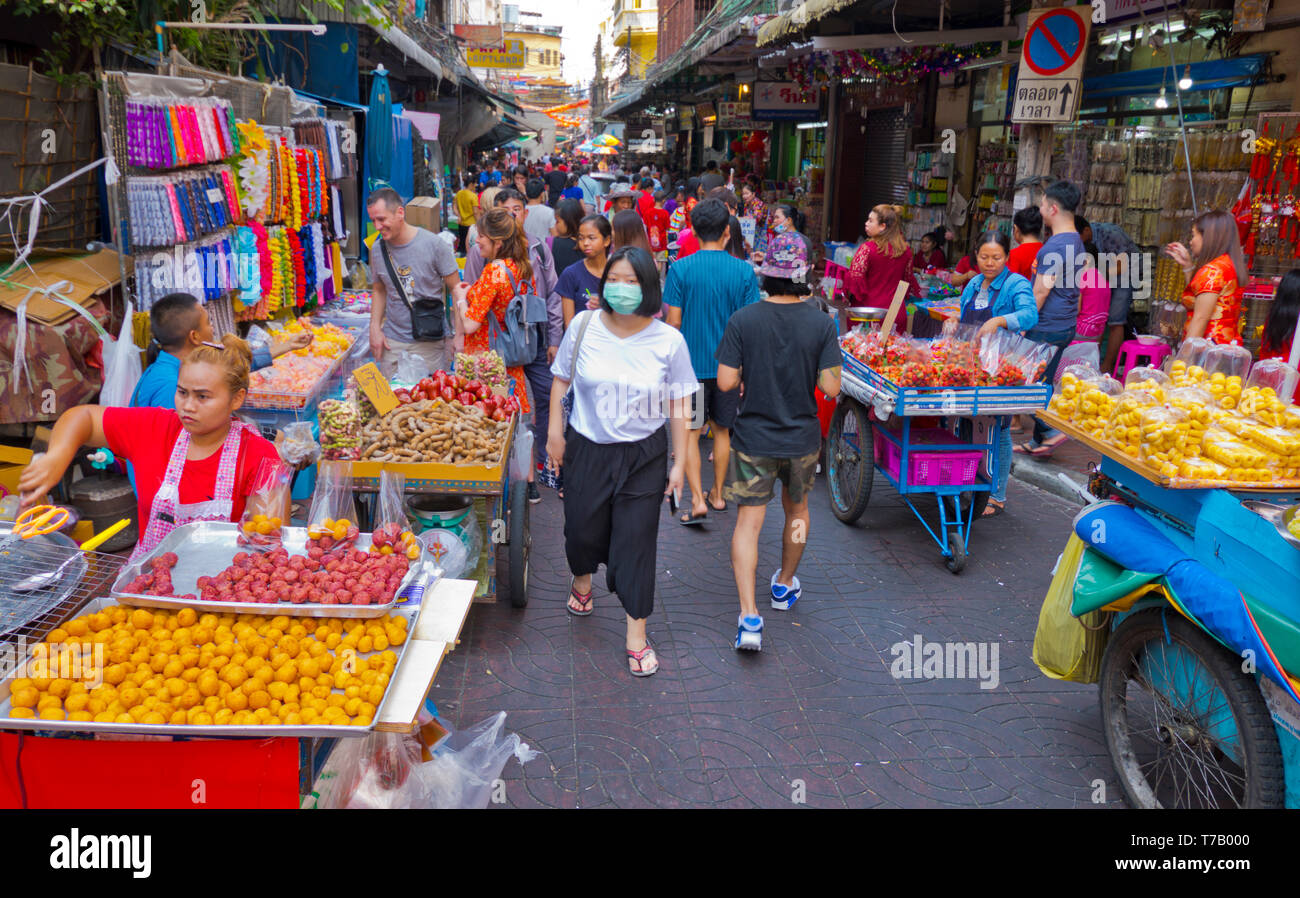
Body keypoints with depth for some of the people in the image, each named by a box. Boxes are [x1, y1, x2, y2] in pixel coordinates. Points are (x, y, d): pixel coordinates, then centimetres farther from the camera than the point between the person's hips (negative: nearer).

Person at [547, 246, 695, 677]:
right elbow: (561, 379, 7)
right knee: (583, 529, 14)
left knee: (636, 541, 1)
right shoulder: (584, 326, -6)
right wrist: (555, 431, 2)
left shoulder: (668, 341, -8)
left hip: (643, 455, -1)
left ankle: (636, 636, 14)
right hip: (586, 450, 1)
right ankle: (582, 579, 51)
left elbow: (677, 406, -2)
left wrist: (680, 461, -1)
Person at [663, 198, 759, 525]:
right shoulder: (744, 270, -6)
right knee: (722, 430, 17)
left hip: (691, 363, -2)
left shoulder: (680, 269, -9)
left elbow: (673, 322, -8)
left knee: (689, 433, 6)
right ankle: (717, 494, 29)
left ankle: (697, 501, -3)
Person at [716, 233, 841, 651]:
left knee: (748, 522, 3)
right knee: (797, 510, 24)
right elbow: (831, 387, -12)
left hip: (753, 439, -1)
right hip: (802, 439, 2)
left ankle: (749, 616, -8)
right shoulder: (821, 324, -10)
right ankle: (785, 585, 43)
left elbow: (725, 381, -13)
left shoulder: (742, 321, -12)